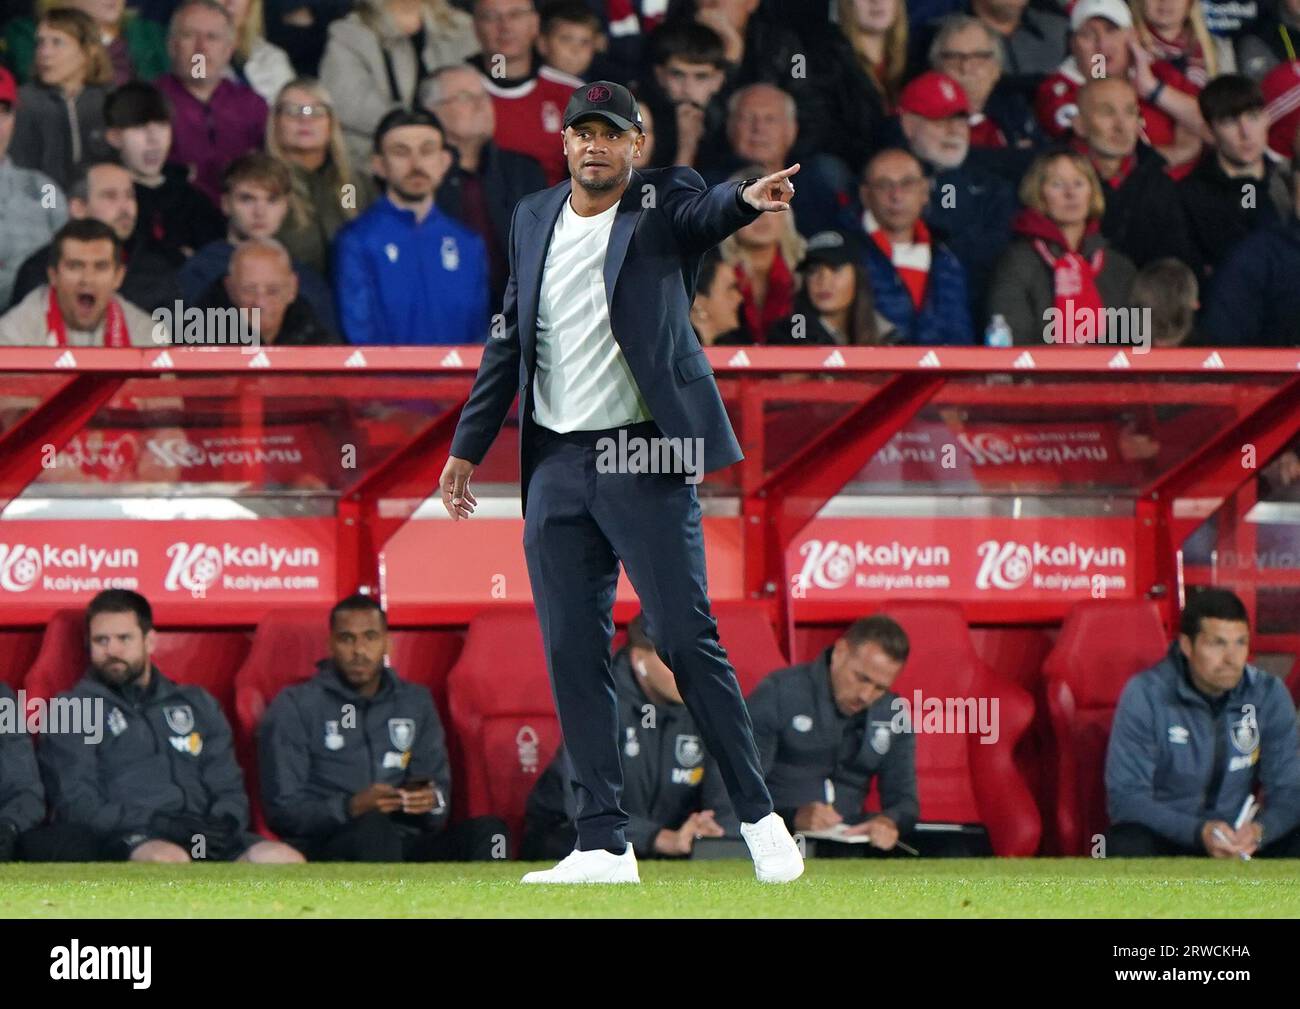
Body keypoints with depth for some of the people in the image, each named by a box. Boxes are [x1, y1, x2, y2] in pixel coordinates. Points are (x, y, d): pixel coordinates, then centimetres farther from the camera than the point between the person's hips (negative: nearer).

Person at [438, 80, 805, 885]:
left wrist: (747, 200, -49)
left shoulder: (662, 203, -2)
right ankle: (605, 844, 6)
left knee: (685, 638, -8)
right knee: (572, 654, 2)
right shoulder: (535, 218, 13)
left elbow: (706, 213, -26)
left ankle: (759, 817, 2)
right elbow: (510, 341, 21)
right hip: (555, 465, 5)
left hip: (644, 456, -5)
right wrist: (470, 445, 19)